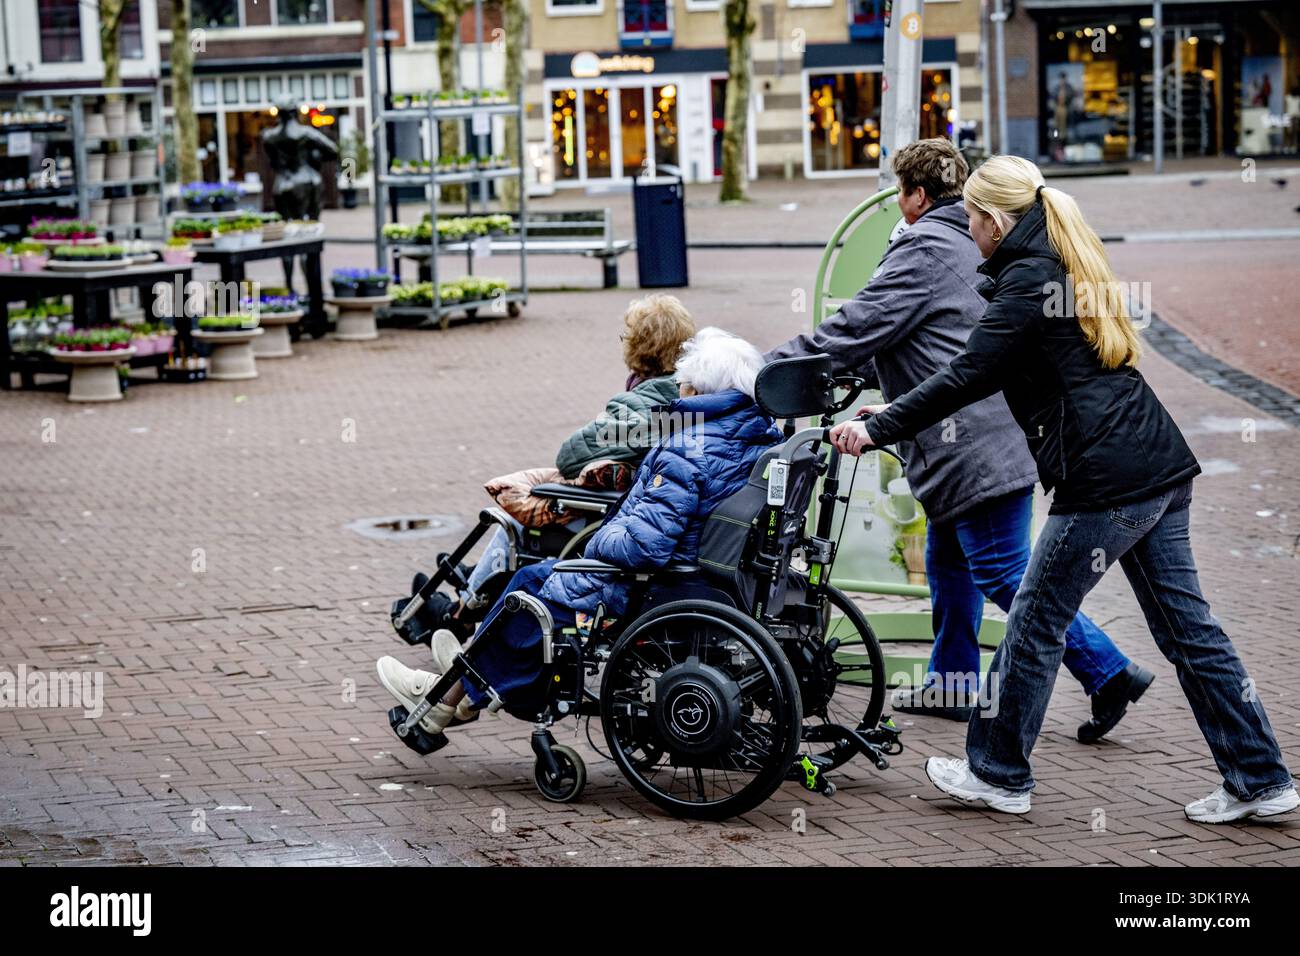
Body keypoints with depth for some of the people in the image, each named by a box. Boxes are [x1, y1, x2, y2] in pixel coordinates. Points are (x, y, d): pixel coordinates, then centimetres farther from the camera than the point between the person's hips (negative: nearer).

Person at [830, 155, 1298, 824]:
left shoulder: (1026, 281, -10)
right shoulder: (1065, 268, 20)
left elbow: (967, 377, -15)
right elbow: (988, 372, 26)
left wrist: (878, 429, -9)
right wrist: (898, 414, 24)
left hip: (1104, 481, -9)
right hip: (1161, 471, 9)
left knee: (1035, 622, 4)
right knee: (1186, 626, 12)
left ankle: (998, 774, 16)